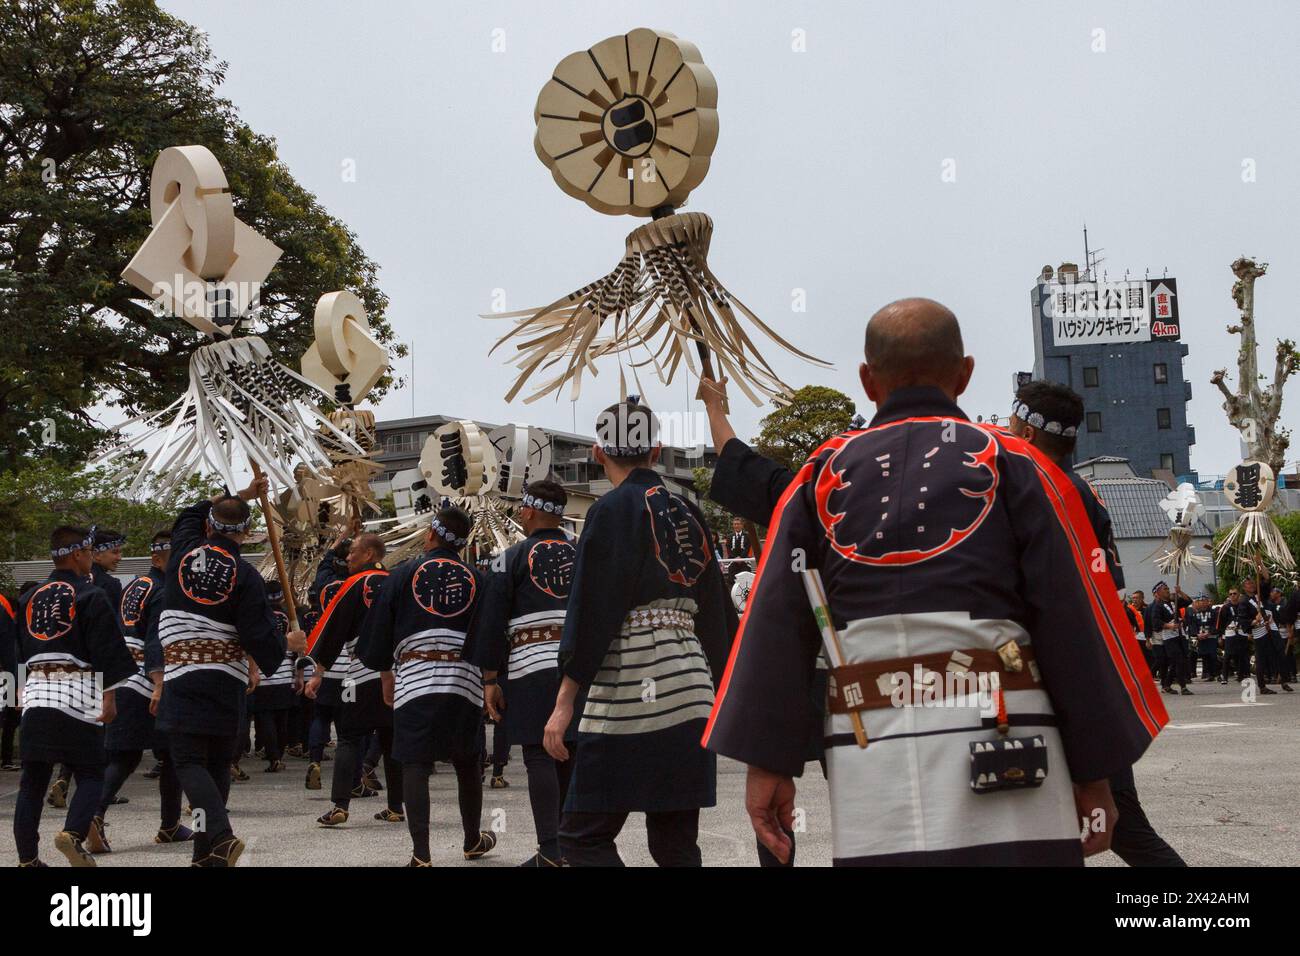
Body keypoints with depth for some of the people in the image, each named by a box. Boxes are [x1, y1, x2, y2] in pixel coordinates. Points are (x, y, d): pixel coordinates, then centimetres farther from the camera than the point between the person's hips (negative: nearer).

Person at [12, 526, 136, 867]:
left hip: (35, 693, 5)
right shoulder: (90, 596, -4)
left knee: (32, 780, 8)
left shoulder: (29, 598, 14)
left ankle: (27, 858, 10)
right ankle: (73, 833, -20)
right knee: (90, 775, 2)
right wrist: (109, 696, -8)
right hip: (78, 693, -5)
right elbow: (106, 651, -10)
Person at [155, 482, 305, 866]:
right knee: (217, 762, 12)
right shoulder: (246, 576, -6)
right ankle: (206, 853, 14)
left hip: (182, 679, -1)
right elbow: (259, 635, -9)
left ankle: (220, 835, -24)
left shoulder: (183, 552, 2)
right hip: (228, 682, 1)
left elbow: (194, 513, 25)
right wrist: (288, 643, 12)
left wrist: (242, 495, 29)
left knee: (189, 761, -4)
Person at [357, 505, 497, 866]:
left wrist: (386, 677, 17)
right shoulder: (478, 580, 6)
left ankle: (421, 853, -8)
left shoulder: (403, 574, 2)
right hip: (466, 681, 2)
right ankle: (473, 840, 30)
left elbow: (378, 630, 5)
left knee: (415, 764, -1)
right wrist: (489, 680, 17)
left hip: (415, 680, -2)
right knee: (467, 763, 16)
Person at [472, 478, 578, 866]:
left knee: (540, 757, -3)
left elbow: (491, 624, -4)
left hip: (532, 668, -4)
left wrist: (490, 679, 0)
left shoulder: (511, 558, 0)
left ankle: (550, 851, -8)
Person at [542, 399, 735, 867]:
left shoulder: (613, 509, -6)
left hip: (631, 693, -7)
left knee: (583, 837, -3)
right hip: (692, 695, 7)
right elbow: (717, 611, 18)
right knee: (675, 842, 12)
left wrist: (564, 704, -13)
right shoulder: (688, 514, 15)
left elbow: (590, 613, -12)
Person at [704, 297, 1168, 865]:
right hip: (1002, 750, -2)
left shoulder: (821, 477, 13)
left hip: (870, 770, 2)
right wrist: (1094, 772, 5)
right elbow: (1074, 623, 0)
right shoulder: (1012, 464, 6)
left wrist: (768, 763, 4)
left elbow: (774, 626, 4)